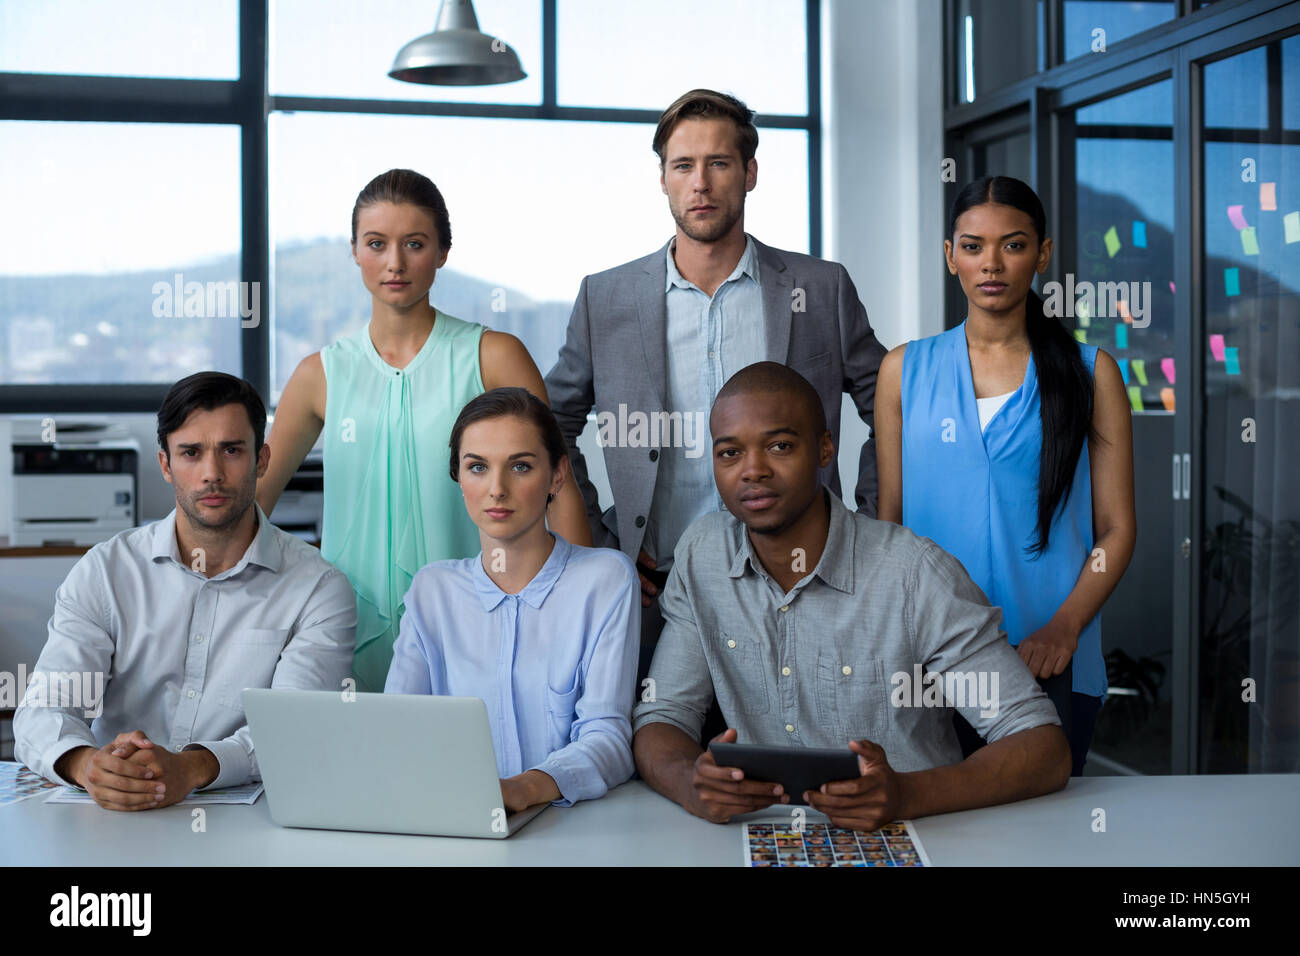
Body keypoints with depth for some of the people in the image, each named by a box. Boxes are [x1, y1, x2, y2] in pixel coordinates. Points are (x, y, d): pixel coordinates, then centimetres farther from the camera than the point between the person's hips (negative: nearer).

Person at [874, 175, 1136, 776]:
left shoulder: (1090, 372, 6)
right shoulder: (905, 370, 9)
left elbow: (1117, 528, 3)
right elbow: (889, 519, 10)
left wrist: (1064, 627, -12)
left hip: (1053, 664, 0)